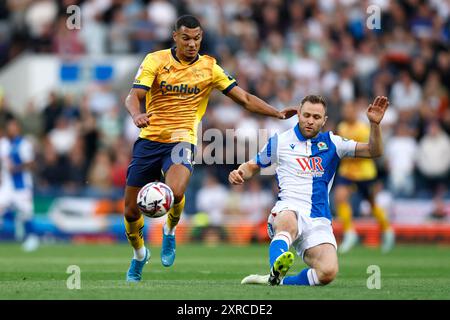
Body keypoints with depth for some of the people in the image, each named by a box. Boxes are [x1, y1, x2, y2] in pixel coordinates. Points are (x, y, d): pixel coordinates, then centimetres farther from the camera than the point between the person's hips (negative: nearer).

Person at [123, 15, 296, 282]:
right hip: (149, 139, 1)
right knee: (131, 210, 2)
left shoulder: (209, 67, 3)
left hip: (181, 141, -1)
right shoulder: (156, 60, -1)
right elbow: (134, 96, -10)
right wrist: (137, 114, -33)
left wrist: (277, 113, -6)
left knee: (175, 192, -31)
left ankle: (170, 231, 3)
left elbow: (244, 98, 5)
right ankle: (140, 254, 33)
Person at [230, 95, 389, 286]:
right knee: (288, 225, -44)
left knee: (328, 272, -27)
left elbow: (373, 151, 12)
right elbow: (253, 166, 26)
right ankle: (276, 268, -68)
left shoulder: (331, 143, 16)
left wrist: (375, 123, -5)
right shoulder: (280, 141, 13)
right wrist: (239, 173, 2)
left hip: (319, 221, 2)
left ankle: (276, 279, -17)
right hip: (289, 208, -2)